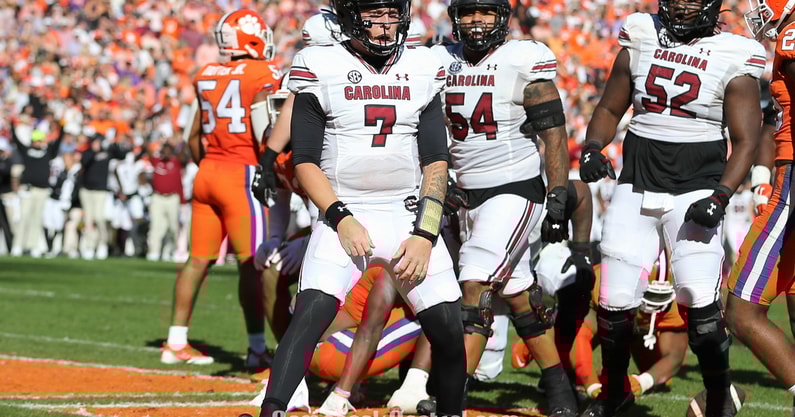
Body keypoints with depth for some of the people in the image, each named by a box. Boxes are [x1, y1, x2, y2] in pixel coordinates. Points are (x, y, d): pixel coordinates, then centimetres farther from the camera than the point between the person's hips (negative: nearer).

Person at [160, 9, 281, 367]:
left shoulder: (207, 76, 12)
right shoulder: (261, 76, -8)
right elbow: (264, 135, -15)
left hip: (207, 173, 7)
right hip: (241, 173, -7)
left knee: (199, 259, 11)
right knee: (251, 264, -5)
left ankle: (176, 342, 14)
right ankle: (256, 348, -5)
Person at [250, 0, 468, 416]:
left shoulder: (422, 70, 7)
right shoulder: (320, 69, -2)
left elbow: (436, 162, 6)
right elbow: (305, 162, -2)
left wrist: (425, 234, -5)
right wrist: (341, 218, -14)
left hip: (408, 215, 3)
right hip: (343, 214, -3)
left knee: (448, 328, -5)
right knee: (311, 313, -23)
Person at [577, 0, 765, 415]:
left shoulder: (733, 59, -3)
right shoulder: (640, 42, 8)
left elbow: (745, 141, -4)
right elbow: (610, 108, 17)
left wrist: (720, 196, -17)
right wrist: (592, 147, -2)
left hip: (695, 189, -3)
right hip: (636, 187, 3)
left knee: (700, 300, -17)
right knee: (614, 302, 1)